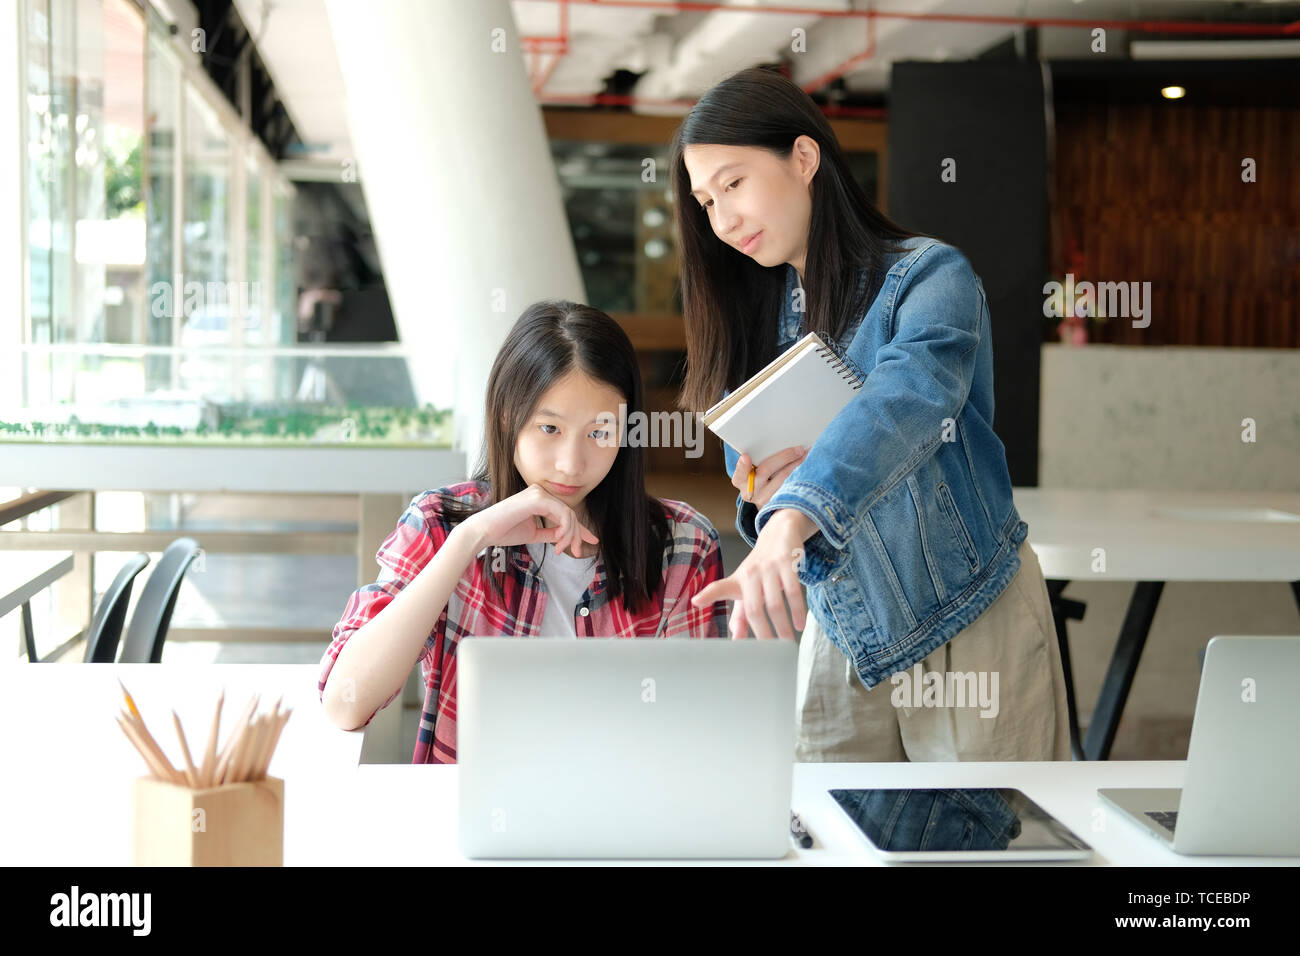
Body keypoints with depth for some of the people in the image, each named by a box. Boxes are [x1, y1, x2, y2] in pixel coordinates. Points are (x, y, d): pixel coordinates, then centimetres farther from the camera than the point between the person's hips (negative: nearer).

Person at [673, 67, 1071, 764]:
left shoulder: (928, 277, -14)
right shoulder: (752, 319, 6)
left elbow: (906, 400, -34)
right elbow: (749, 479, 12)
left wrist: (792, 520, -50)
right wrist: (760, 500, -13)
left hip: (967, 625, -5)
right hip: (841, 635, 5)